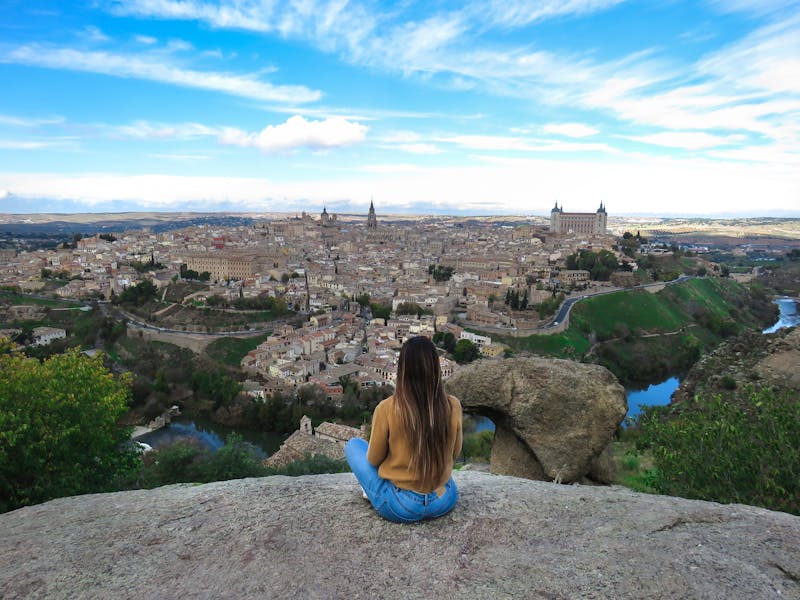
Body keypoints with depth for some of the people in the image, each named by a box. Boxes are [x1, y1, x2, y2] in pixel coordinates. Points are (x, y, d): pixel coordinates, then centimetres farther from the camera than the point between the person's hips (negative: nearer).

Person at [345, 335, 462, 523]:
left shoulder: (386, 409, -22)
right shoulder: (453, 406, -14)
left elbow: (374, 460, -7)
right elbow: (455, 452, 2)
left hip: (400, 508, -3)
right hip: (444, 502, 3)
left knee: (353, 445, 17)